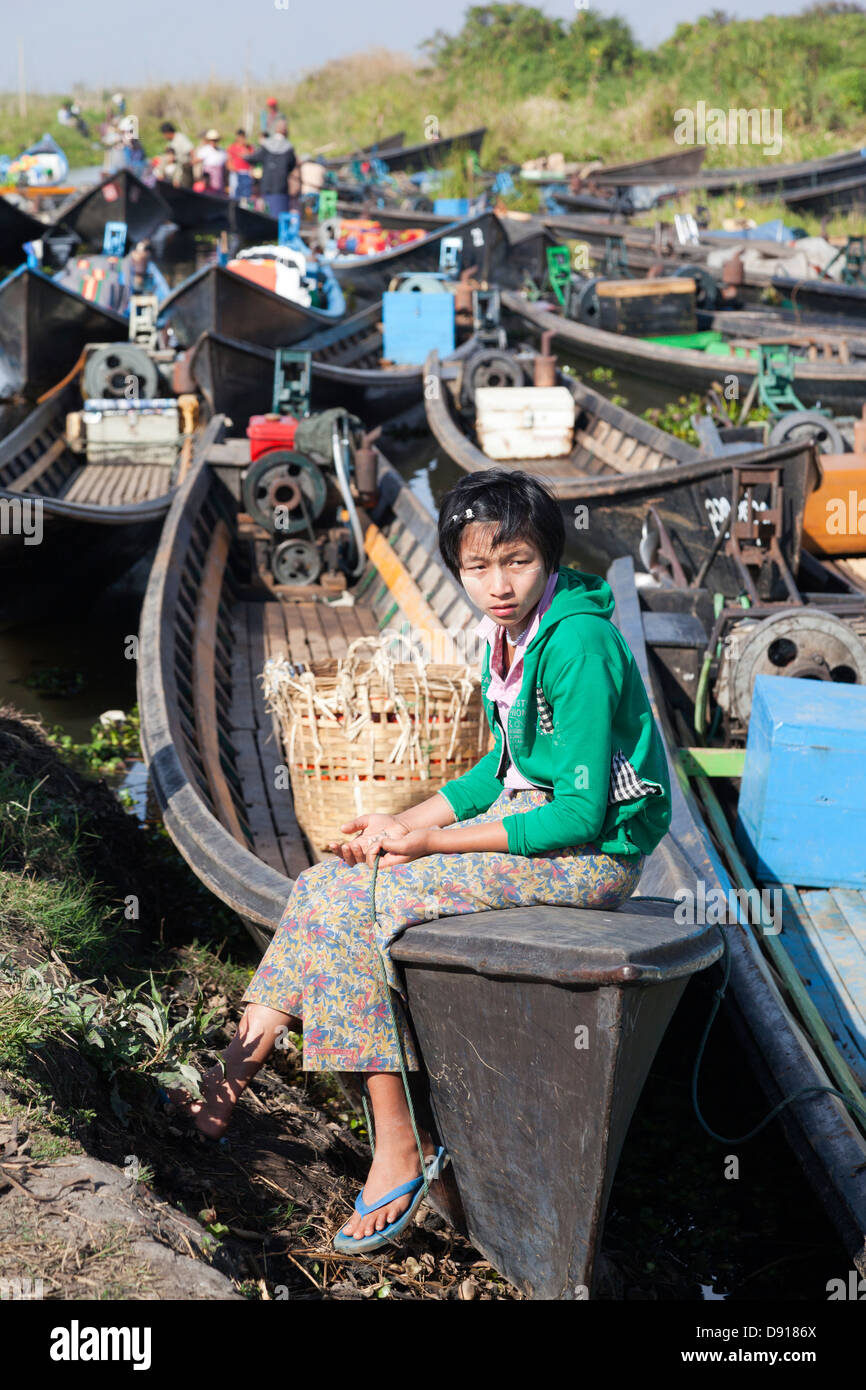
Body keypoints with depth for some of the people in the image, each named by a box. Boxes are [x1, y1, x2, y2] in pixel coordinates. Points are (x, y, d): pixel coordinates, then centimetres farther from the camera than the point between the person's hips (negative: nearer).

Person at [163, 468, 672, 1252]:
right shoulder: (507, 634, 7)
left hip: (590, 853, -9)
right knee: (333, 884, -3)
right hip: (529, 816, 9)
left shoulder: (577, 645, -21)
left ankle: (399, 1149, -9)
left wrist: (433, 842, -17)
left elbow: (581, 814, -22)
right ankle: (232, 1082, 0)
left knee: (355, 903, -17)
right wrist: (406, 825, 2)